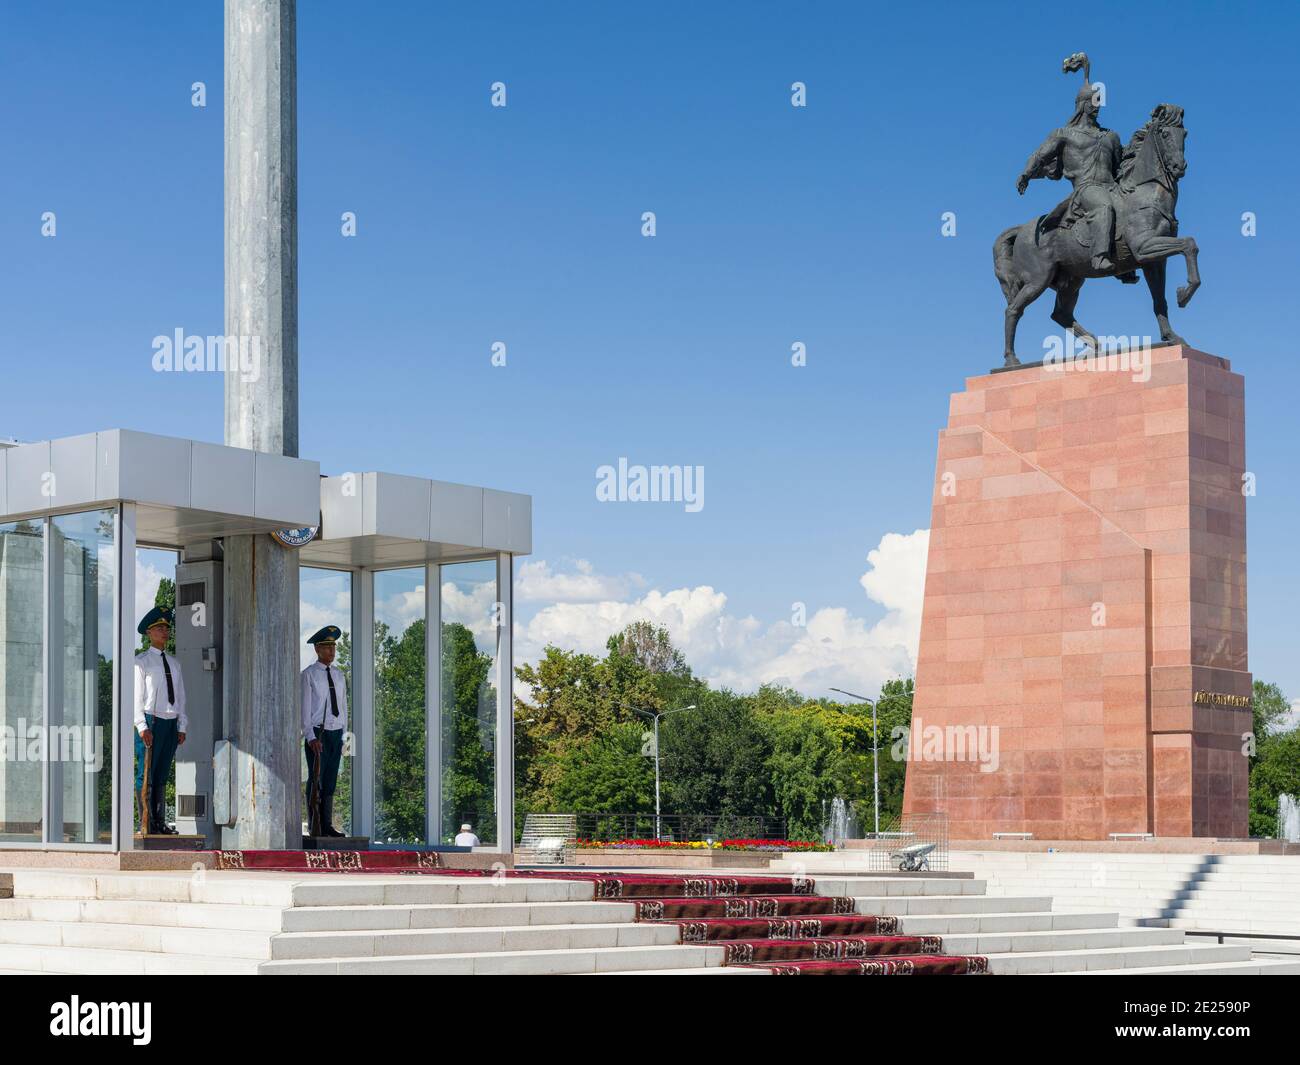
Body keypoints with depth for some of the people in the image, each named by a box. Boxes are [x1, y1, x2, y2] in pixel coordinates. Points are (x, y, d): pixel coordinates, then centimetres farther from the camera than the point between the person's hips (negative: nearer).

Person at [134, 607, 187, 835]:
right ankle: (145, 824, -6)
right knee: (146, 774, -6)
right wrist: (142, 726, -13)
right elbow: (137, 696, -5)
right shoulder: (141, 662, -1)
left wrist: (182, 726, 10)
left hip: (171, 723, 6)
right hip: (150, 722, -6)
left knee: (162, 775, 7)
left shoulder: (174, 663, 18)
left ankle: (160, 823, 9)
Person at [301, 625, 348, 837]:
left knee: (330, 781, 7)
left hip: (336, 733, 5)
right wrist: (311, 736, -14)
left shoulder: (339, 675, 13)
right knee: (315, 780, -3)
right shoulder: (309, 675, -4)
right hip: (318, 733, -5)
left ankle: (327, 826, 11)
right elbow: (305, 708, -7)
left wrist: (344, 734, 9)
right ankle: (314, 828, -1)